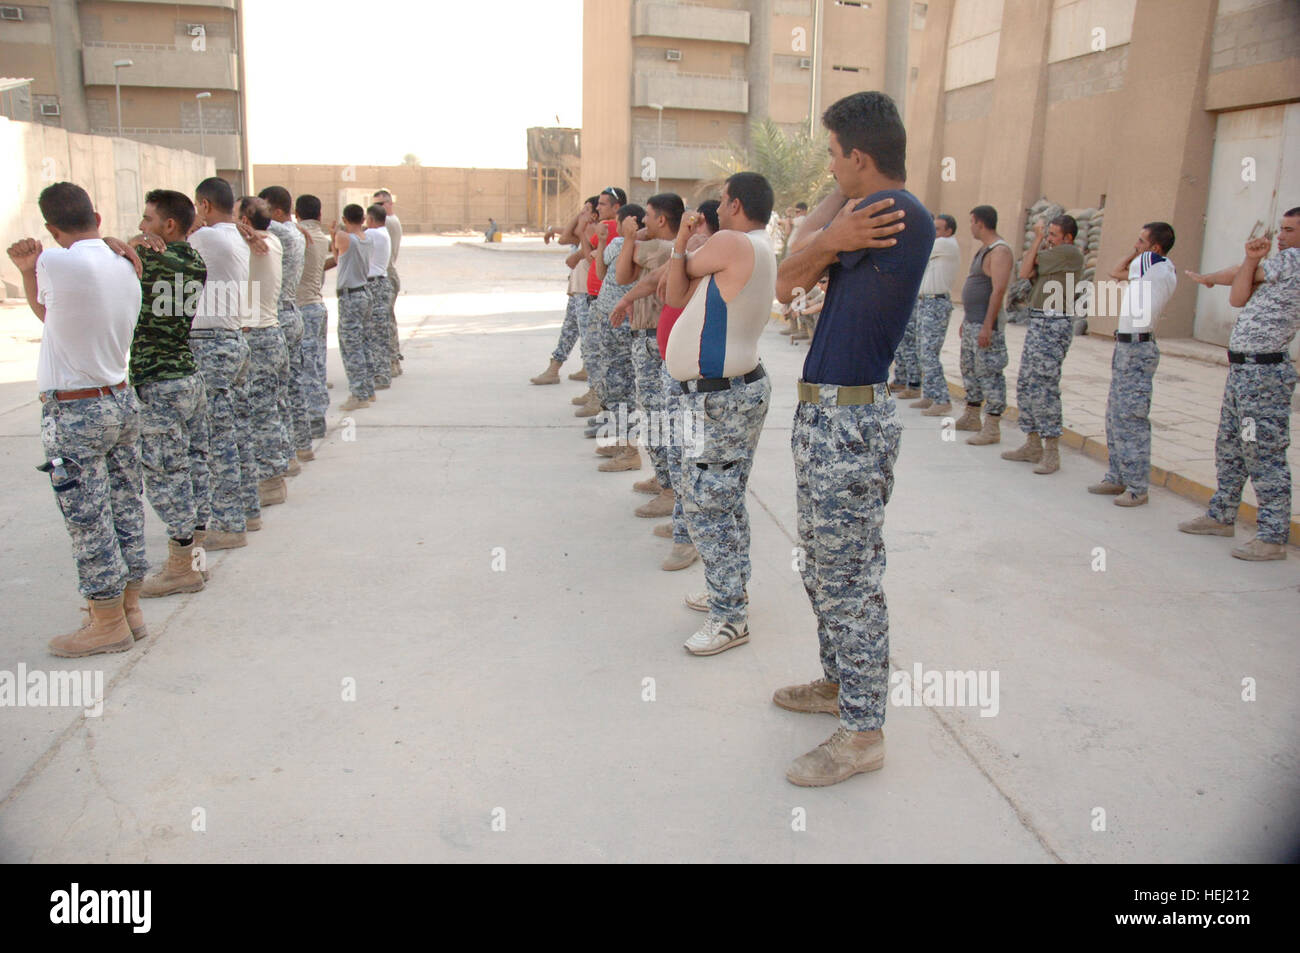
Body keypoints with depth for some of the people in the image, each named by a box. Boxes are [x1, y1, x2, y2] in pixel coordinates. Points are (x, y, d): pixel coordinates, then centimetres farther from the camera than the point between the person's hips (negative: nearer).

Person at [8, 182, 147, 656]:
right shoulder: (124, 267, 4)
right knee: (124, 511, 14)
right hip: (122, 402, 7)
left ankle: (109, 623, 13)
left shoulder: (55, 262, -18)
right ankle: (130, 607, 25)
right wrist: (28, 271, 8)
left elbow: (44, 312, 5)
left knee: (89, 523, 3)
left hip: (75, 416, -7)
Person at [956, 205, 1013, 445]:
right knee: (970, 369, 16)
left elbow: (998, 290, -23)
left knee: (990, 373, -8)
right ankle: (972, 417, 27)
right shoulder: (983, 249, 16)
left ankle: (992, 428, -6)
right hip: (972, 320, 10)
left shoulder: (1000, 251, -15)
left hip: (987, 322, -10)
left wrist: (987, 326, -27)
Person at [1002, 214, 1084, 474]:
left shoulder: (1071, 254, -10)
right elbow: (1025, 272, 4)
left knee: (1043, 387, -12)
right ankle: (1033, 446, 18)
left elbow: (1030, 260, -4)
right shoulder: (1052, 254, 18)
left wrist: (1037, 239, 13)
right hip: (1037, 323, 10)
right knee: (1025, 386, 10)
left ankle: (1052, 452, -7)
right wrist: (1039, 238, 3)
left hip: (1054, 326, -10)